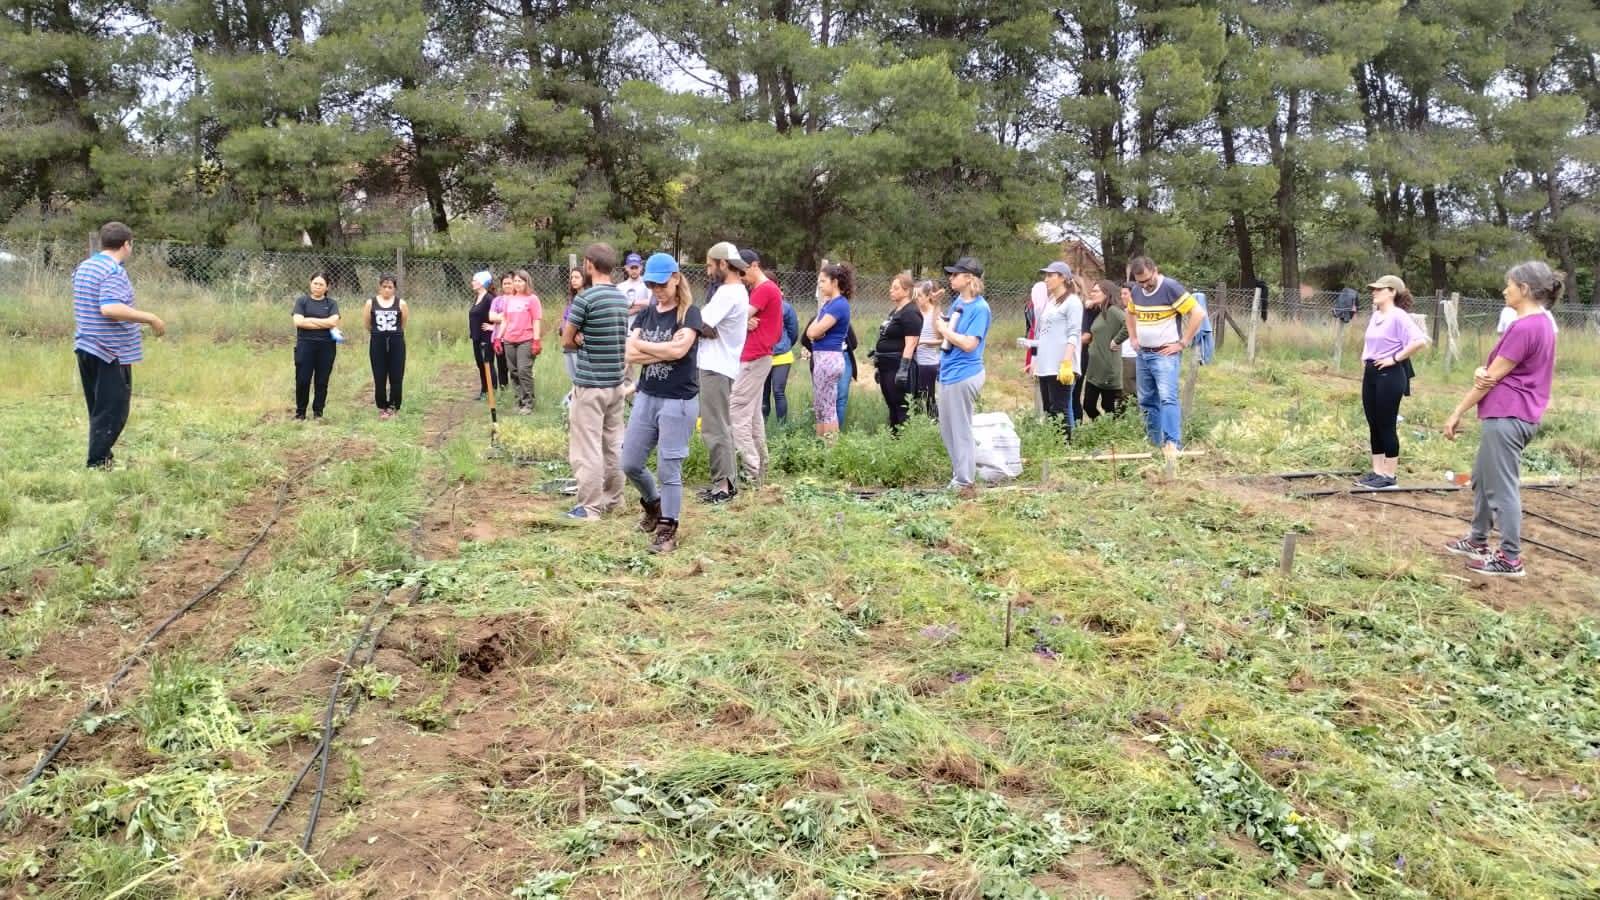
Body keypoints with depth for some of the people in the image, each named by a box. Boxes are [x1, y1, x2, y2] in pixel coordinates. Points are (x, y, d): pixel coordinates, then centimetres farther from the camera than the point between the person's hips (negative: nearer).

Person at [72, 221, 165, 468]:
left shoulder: (83, 267, 12)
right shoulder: (114, 271, -17)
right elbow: (110, 308, -30)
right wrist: (150, 318, -24)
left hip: (85, 348, 9)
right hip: (112, 353, -9)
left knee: (99, 410, 19)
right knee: (112, 412, -2)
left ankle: (103, 458, 28)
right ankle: (97, 465, -1)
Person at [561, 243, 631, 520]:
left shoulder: (585, 297, -15)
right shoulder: (622, 297, 8)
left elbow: (566, 341, -7)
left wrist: (580, 341, 9)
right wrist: (586, 341, -2)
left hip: (589, 383, -8)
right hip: (615, 381, 8)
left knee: (587, 448, -2)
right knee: (613, 443, 15)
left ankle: (590, 507, 0)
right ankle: (613, 498, 23)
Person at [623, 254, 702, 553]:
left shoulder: (689, 313, -6)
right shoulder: (646, 314, 9)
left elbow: (679, 350, -21)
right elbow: (630, 354, -3)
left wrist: (642, 345, -7)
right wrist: (665, 350, -14)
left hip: (679, 401, -6)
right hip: (646, 396, 6)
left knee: (669, 469, -1)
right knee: (630, 463, 10)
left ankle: (667, 531, 10)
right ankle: (653, 503, 37)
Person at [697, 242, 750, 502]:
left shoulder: (727, 293, -17)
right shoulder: (739, 291, 16)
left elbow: (700, 325, -20)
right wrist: (706, 327, -4)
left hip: (715, 368, -11)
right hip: (722, 365, 11)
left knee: (715, 429, -7)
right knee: (723, 427, 15)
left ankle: (723, 485, -5)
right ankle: (729, 481, 20)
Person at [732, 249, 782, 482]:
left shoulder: (765, 289, -13)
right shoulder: (757, 290, 20)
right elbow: (743, 318, 11)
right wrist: (746, 323, -10)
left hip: (754, 359, -10)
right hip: (756, 357, 10)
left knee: (737, 412, -11)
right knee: (753, 413, 12)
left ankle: (750, 469, -12)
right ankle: (759, 467, 16)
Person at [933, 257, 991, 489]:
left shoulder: (979, 308, -15)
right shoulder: (958, 302, 10)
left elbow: (969, 344, -22)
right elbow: (940, 334, 12)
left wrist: (945, 329, -12)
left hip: (964, 374, -9)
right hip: (948, 372, 9)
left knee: (960, 429, 0)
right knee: (947, 429, 17)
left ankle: (964, 481, 9)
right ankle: (960, 473, 29)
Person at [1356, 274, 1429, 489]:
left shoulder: (1398, 316, -14)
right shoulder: (1375, 316, 12)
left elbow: (1420, 341, -27)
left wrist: (1395, 358, -20)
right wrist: (1364, 356, 14)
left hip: (1389, 375, -9)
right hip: (1371, 373, 9)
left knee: (1386, 425, -3)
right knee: (1373, 425, 11)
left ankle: (1389, 475, 4)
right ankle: (1377, 471, 18)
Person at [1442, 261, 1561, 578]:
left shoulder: (1524, 327, -19)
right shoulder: (1542, 323, 13)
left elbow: (1493, 378, -15)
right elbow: (1494, 370, 12)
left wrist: (1456, 414, -7)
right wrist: (1481, 371, -11)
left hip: (1507, 416, -10)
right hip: (1517, 415, 10)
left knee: (1502, 486, -3)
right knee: (1483, 478, 20)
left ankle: (1510, 559, 3)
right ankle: (1478, 541, 32)